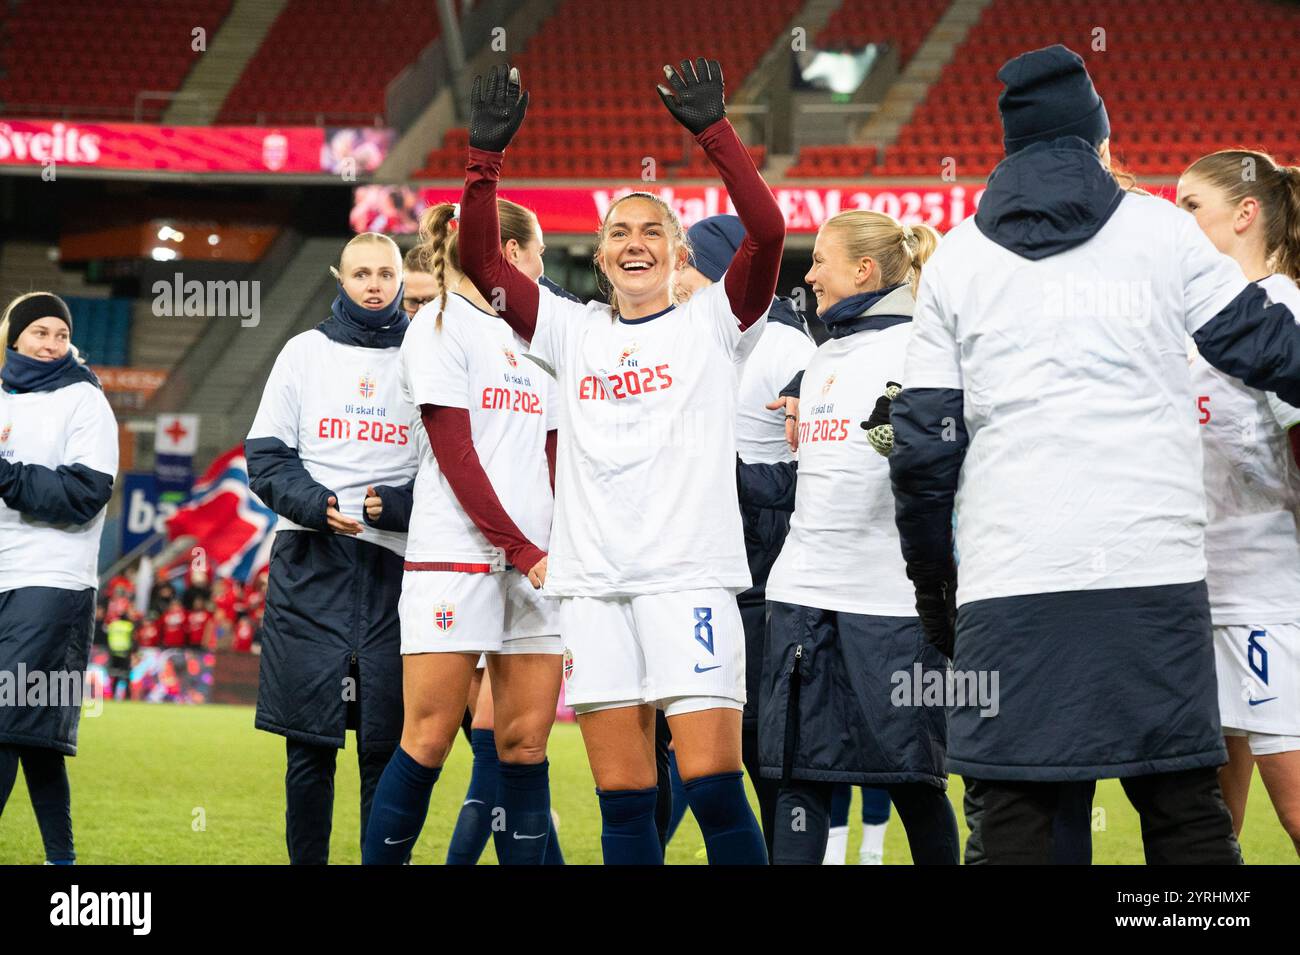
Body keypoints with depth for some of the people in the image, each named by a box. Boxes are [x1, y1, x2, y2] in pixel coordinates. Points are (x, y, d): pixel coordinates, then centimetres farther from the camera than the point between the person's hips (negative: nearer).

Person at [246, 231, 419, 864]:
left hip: (394, 563, 0)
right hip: (310, 559, 0)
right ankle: (306, 861, 5)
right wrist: (317, 505, -11)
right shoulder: (305, 353, 12)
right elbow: (266, 457, 7)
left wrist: (394, 504, -11)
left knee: (385, 742, -4)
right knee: (309, 741, -2)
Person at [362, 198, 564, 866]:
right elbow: (455, 456, -8)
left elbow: (551, 457, 17)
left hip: (535, 559, 6)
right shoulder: (442, 326, -1)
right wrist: (524, 551, -13)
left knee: (527, 741, 2)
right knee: (429, 741, -7)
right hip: (457, 555, -6)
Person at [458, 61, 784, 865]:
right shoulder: (574, 332, 15)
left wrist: (712, 130, -13)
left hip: (690, 578, -3)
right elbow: (481, 259, 10)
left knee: (713, 786, -11)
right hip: (593, 582, 3)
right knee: (623, 799, 3)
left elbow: (768, 232, -9)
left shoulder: (713, 324, 6)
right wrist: (486, 154, -1)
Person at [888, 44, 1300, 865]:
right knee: (1185, 805, 4)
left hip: (1009, 583, 1)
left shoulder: (956, 261, 12)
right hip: (1156, 571, -1)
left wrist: (933, 585, 18)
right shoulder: (1161, 230, 8)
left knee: (1016, 811, 2)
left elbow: (923, 443, 10)